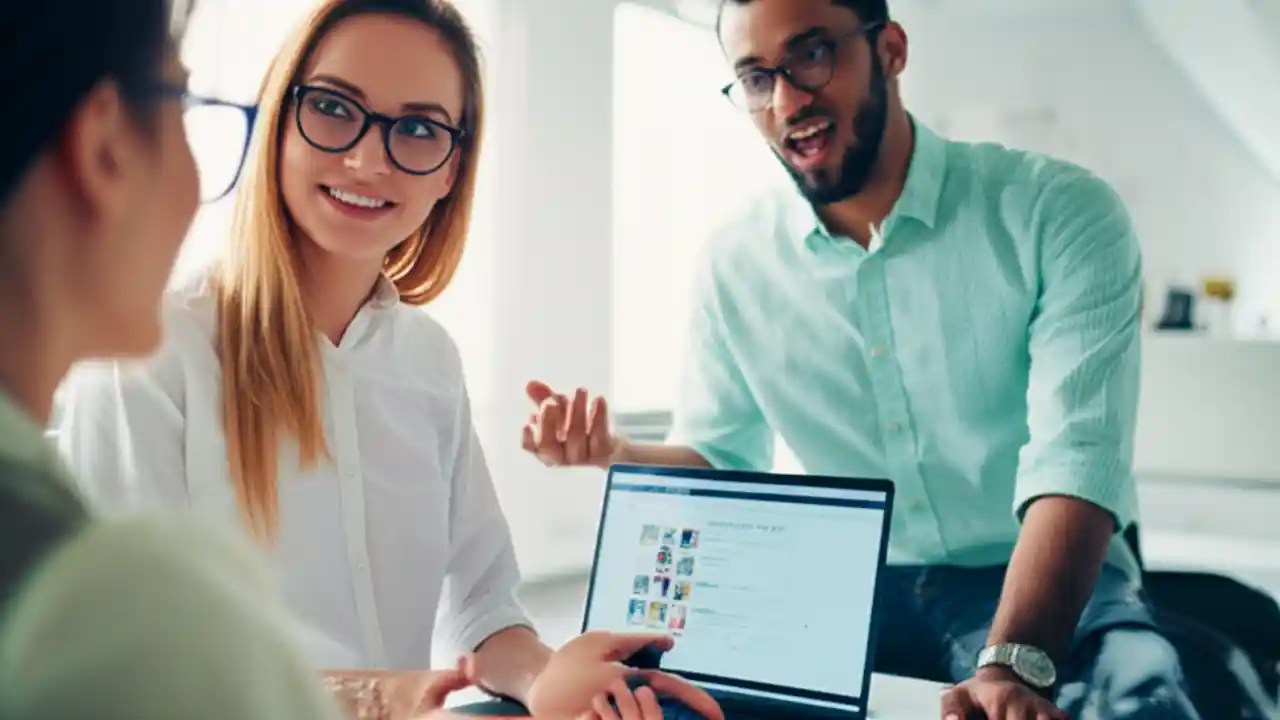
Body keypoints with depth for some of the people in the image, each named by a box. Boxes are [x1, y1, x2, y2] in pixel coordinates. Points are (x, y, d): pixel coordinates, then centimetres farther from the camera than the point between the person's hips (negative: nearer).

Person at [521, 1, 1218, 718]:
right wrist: (614, 452, -12)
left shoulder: (1058, 212, -12)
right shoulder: (735, 265, 0)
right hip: (845, 591, 3)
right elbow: (720, 457, 10)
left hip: (1046, 585, -3)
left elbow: (1075, 459, -22)